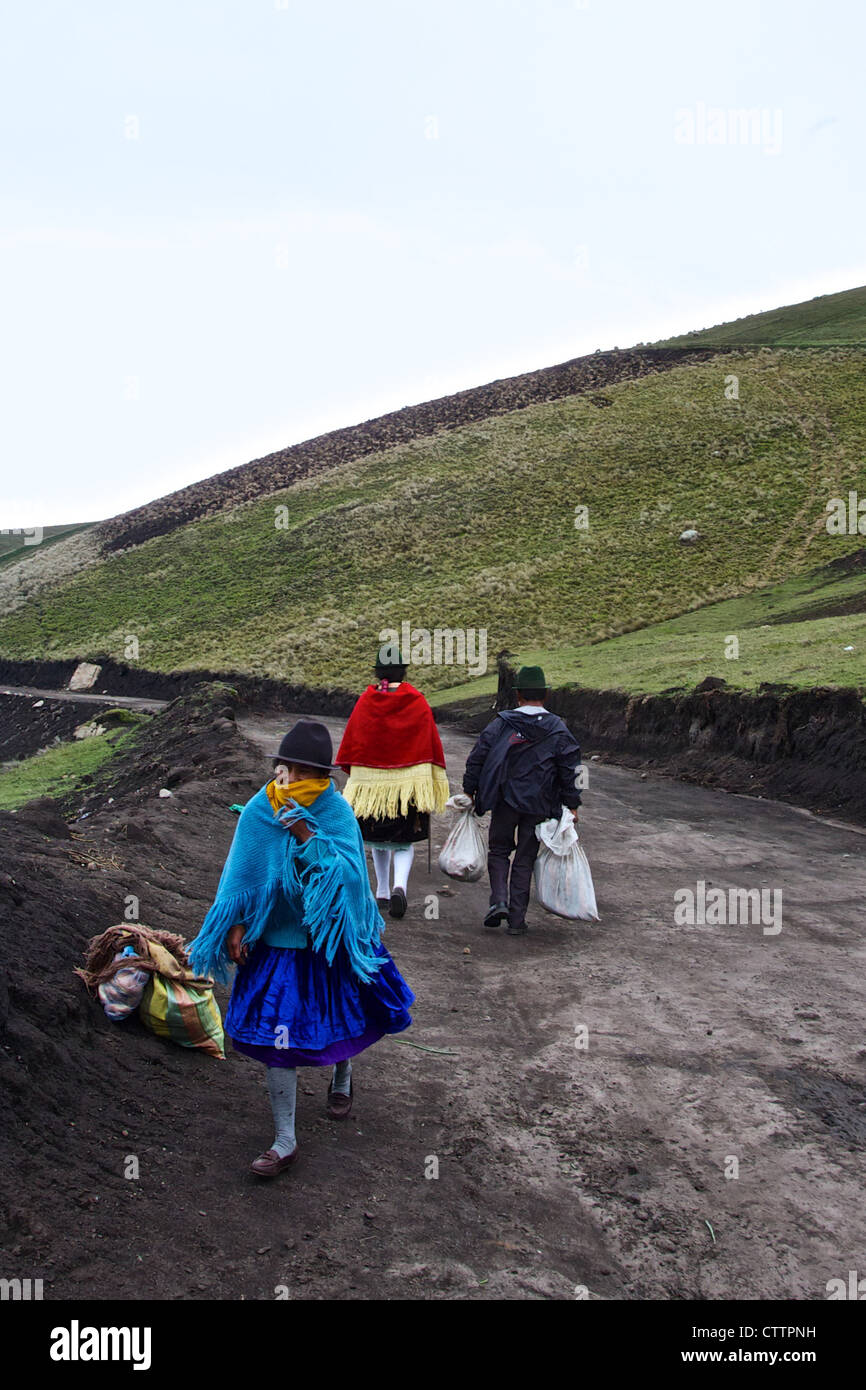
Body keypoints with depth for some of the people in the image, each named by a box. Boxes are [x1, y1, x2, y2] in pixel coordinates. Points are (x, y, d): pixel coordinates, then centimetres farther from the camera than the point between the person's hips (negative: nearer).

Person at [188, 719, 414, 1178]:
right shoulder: (259, 811, -8)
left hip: (329, 940, -1)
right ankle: (285, 1142, 11)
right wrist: (236, 925, -6)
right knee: (276, 1038, -1)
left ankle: (341, 1077, 54)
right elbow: (242, 874, 0)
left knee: (340, 1020, 18)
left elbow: (349, 872, -23)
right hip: (274, 941, 1)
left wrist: (308, 837, -30)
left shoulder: (337, 812, -13)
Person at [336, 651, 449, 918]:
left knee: (378, 838, 17)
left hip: (372, 781, 1)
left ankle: (382, 893, 22)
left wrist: (353, 773, 15)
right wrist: (435, 781, 9)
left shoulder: (366, 702, -2)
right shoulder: (418, 702, -3)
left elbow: (351, 742, 3)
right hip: (409, 783, -1)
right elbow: (432, 743, 1)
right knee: (404, 842, 6)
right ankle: (399, 886, -18)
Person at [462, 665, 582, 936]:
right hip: (538, 805, 1)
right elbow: (569, 770, -2)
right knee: (525, 858, 9)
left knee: (498, 850, 17)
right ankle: (517, 919, 10)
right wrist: (572, 805, 5)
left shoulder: (501, 723, -3)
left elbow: (477, 757, -2)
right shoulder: (558, 730, -2)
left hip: (504, 801, 0)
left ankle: (498, 901, -4)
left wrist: (470, 790, 7)